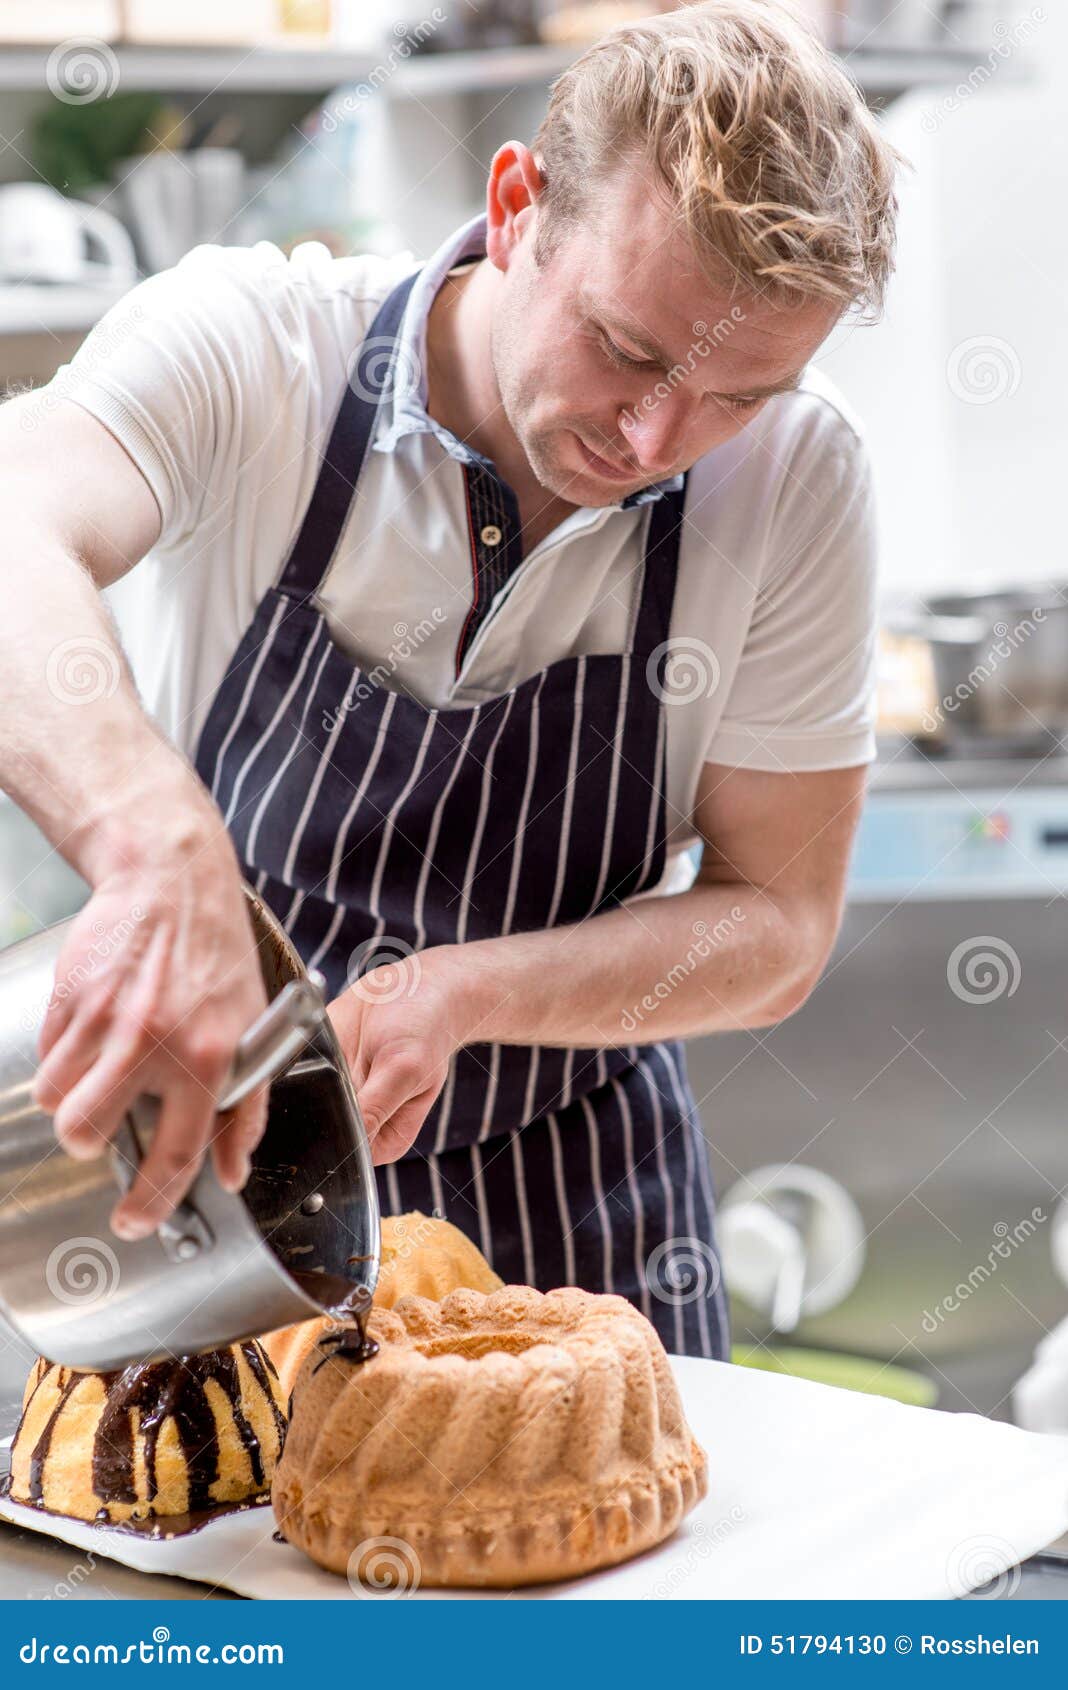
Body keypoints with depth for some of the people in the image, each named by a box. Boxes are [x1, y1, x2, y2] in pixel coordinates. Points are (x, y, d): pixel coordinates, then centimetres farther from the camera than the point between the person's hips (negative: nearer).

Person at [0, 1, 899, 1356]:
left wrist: (456, 993, -26)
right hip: (201, 1164, -1)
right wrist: (158, 846, -60)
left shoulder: (797, 474, -14)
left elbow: (776, 928, -10)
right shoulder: (251, 344, -20)